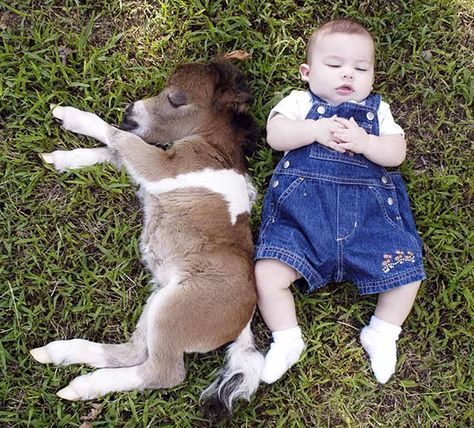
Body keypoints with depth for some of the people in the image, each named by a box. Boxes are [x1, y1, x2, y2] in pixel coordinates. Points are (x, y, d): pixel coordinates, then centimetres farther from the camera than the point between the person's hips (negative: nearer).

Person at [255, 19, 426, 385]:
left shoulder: (378, 110, 22)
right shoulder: (299, 102, 18)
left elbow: (396, 153, 7)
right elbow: (275, 135, 0)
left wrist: (364, 142, -12)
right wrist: (317, 130, -13)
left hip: (370, 210, 2)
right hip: (302, 206, -1)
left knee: (407, 271, -10)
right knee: (268, 274, -19)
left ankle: (382, 334, 16)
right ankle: (287, 340, 4)